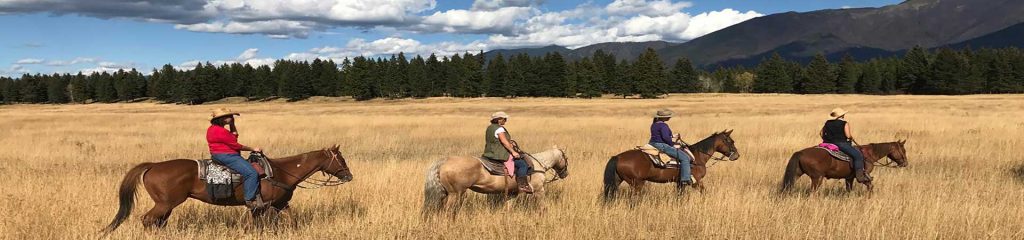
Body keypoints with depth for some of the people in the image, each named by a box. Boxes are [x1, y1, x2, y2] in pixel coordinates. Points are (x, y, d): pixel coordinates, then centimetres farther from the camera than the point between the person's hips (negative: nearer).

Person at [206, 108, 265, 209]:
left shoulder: (213, 129, 15)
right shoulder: (220, 131, -19)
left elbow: (235, 136, 24)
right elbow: (236, 145, -15)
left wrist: (232, 124, 10)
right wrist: (253, 149, -5)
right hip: (225, 156, -12)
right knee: (251, 173, -21)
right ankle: (250, 200, -20)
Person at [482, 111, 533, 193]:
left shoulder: (489, 128, 14)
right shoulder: (500, 129, -16)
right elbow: (504, 141, -24)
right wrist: (513, 152, -21)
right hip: (501, 155, -11)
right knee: (523, 164, -11)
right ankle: (522, 185, -16)